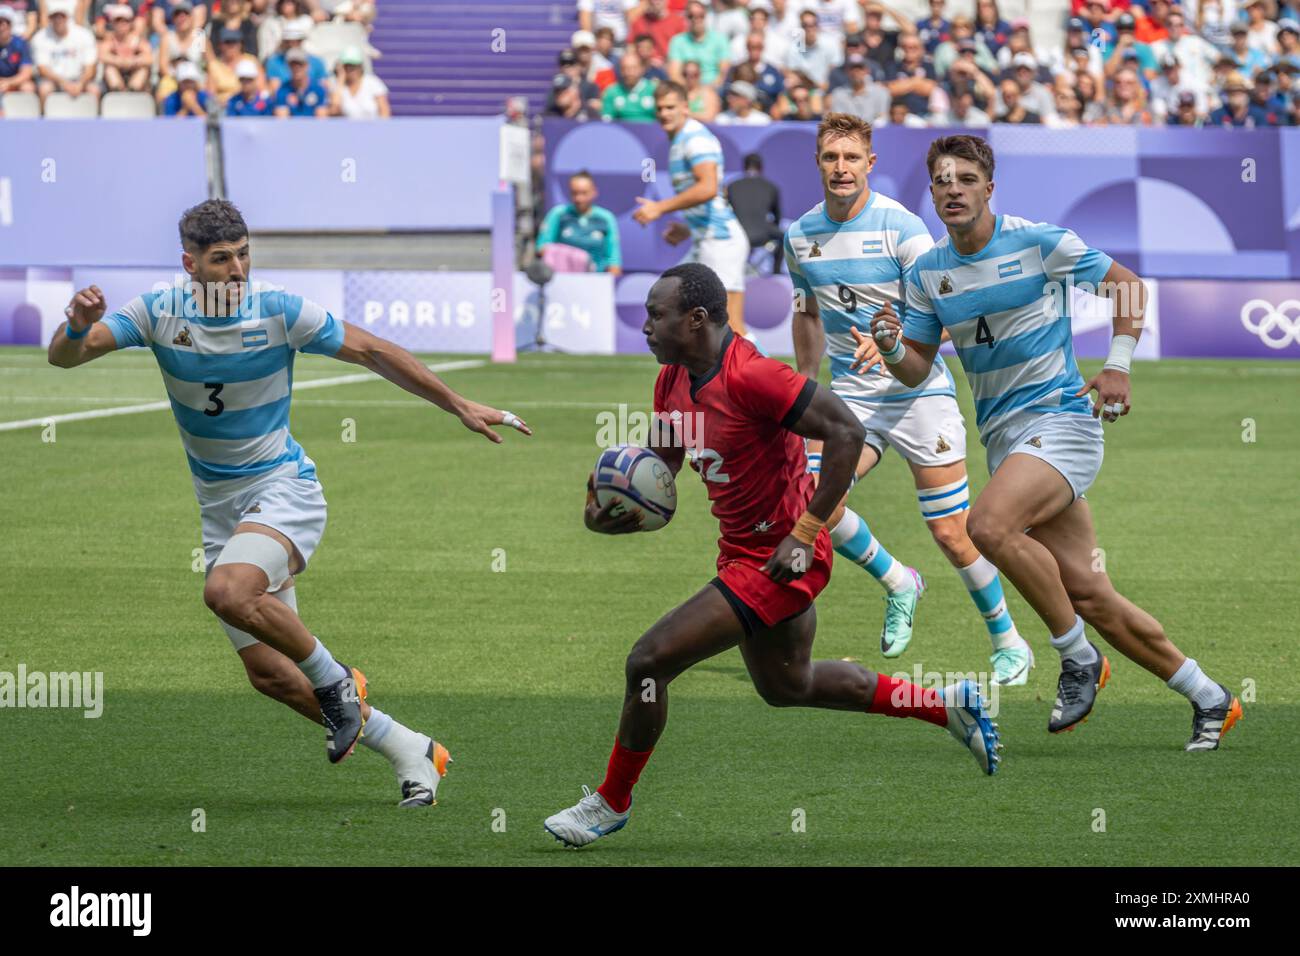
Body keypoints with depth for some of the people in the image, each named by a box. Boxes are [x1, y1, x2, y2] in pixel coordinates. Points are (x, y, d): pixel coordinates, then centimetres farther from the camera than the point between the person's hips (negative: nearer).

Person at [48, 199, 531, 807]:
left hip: (282, 488, -5)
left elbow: (371, 352, -3)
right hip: (220, 507, 5)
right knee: (267, 673, 0)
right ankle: (409, 751, 13)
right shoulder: (157, 314, -6)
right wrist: (78, 326, -37)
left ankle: (337, 683, -11)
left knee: (228, 591, -35)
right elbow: (65, 357, -13)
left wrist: (459, 407, 0)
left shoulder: (280, 313, -13)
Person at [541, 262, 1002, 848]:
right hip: (743, 552, 10)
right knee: (787, 686, 28)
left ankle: (612, 802, 7)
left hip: (779, 562, -10)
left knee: (648, 662, -13)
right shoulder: (672, 381, 2)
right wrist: (606, 510, -9)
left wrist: (804, 533, -26)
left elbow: (846, 432, -26)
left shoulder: (750, 377, -26)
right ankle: (949, 706, 38)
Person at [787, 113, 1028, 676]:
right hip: (851, 393, 4)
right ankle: (897, 583, 7)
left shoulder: (901, 227, -13)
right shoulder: (800, 235, 4)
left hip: (918, 391, -4)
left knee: (952, 534, -4)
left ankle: (1009, 644, 16)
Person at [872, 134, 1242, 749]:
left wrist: (1117, 365, -7)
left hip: (1060, 417, -6)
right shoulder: (928, 272, 8)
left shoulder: (1038, 242, -7)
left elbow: (1126, 285, 3)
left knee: (989, 525, -30)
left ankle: (1078, 658, -13)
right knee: (1087, 594, 0)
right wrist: (892, 348, -12)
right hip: (1002, 438, 6)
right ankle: (1208, 699, 13)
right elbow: (917, 370, 10)